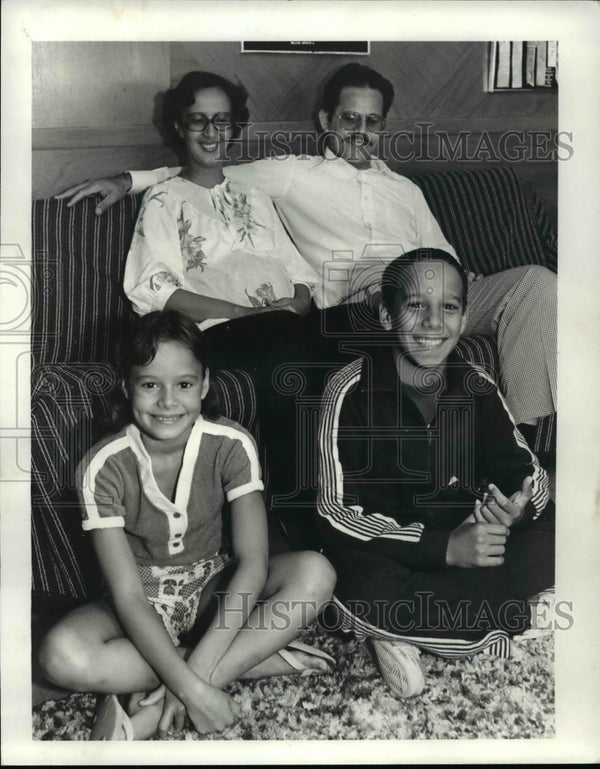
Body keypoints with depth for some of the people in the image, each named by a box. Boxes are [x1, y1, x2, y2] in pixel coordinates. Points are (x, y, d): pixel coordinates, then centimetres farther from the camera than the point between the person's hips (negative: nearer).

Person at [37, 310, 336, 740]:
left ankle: (152, 714, -25)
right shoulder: (104, 466, -20)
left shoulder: (230, 444, -18)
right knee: (62, 655, -32)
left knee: (314, 573, -27)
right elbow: (127, 595, -23)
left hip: (214, 588, 1)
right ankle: (259, 656, -21)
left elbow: (252, 562, -22)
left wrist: (197, 671, -31)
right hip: (142, 603, -1)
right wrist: (192, 686, -33)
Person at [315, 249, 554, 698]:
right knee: (368, 588, -37)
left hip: (462, 541, 5)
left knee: (555, 540, -17)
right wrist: (445, 546, -29)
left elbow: (530, 473, 4)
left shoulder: (476, 388, -2)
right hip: (382, 550, -4)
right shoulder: (351, 391, -15)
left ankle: (400, 629, -14)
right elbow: (334, 512, -20)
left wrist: (516, 508, -22)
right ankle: (489, 617, -10)